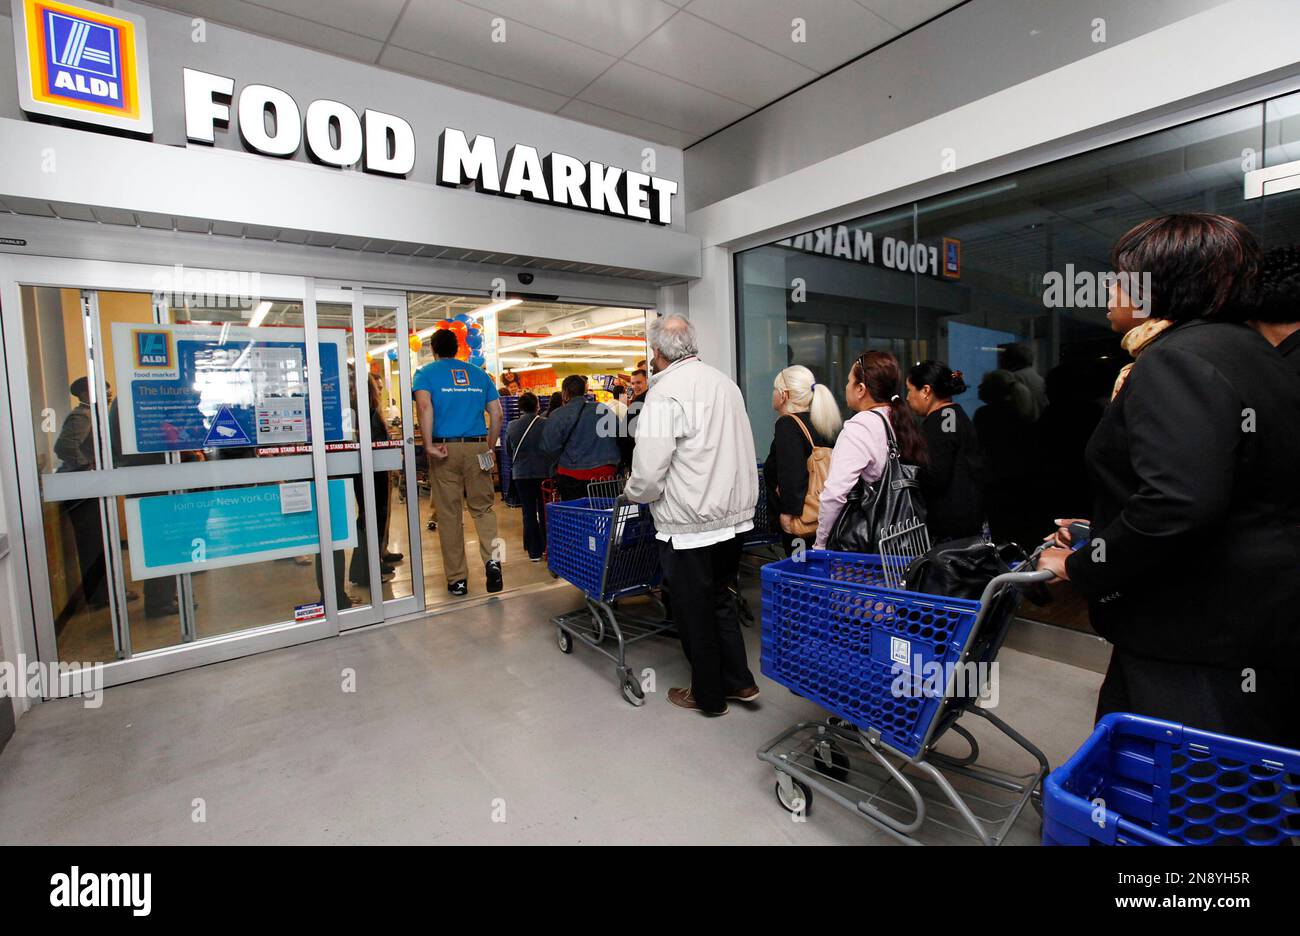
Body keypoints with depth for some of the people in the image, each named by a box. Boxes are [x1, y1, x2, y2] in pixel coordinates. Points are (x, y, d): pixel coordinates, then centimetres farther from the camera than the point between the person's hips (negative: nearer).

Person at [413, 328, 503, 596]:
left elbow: (424, 406, -16)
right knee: (483, 508, 11)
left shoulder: (426, 373, 4)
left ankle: (457, 579, 13)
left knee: (449, 514, 6)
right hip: (477, 448, 2)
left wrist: (429, 445, -15)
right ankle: (492, 559, -13)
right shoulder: (479, 373, 13)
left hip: (445, 449, -2)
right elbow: (497, 414, 8)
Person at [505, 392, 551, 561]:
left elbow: (508, 450, 6)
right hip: (544, 472, -1)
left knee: (529, 512, 7)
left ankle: (534, 551, 9)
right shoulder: (546, 424, -12)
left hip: (521, 474, 1)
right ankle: (547, 546, 21)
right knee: (544, 510, 14)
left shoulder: (511, 426, -5)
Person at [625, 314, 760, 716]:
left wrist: (632, 491, 1)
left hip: (689, 525, -7)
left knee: (694, 612, 10)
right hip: (733, 516, 8)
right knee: (721, 601, 22)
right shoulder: (725, 382, 6)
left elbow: (649, 473, -20)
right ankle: (739, 680, 30)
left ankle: (708, 695, 26)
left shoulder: (665, 393, -17)